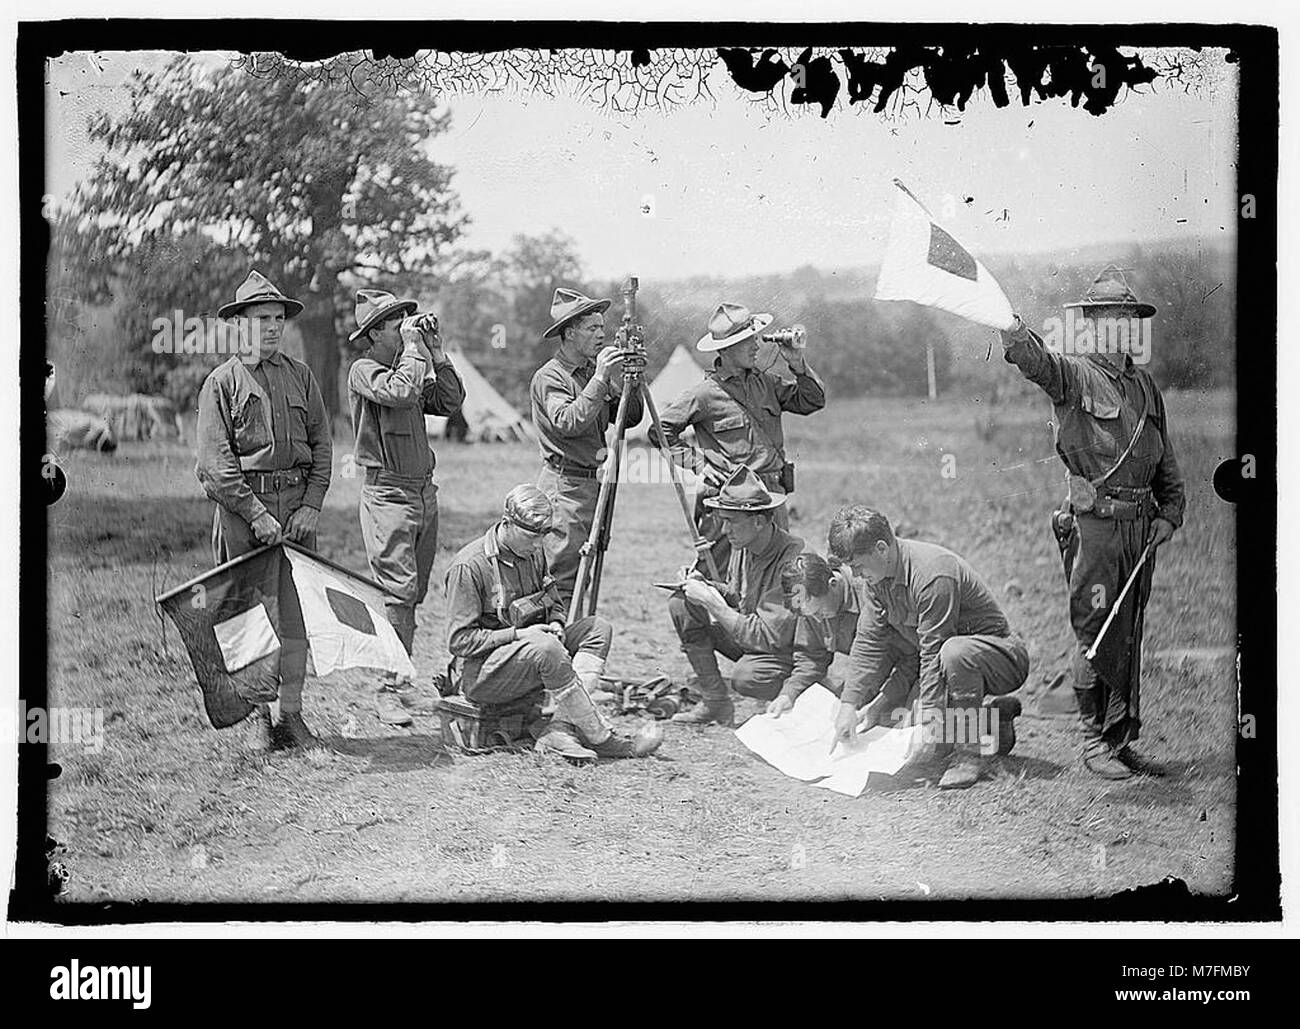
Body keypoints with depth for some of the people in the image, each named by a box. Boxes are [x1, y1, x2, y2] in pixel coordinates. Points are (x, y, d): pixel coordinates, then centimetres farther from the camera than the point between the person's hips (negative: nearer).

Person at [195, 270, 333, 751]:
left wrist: (310, 506, -3)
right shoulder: (222, 382, 0)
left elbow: (322, 444, 10)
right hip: (241, 505, -3)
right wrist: (256, 514, -14)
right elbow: (216, 461, -7)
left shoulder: (300, 375, 12)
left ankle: (291, 715, 10)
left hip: (297, 504, 3)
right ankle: (257, 717, 7)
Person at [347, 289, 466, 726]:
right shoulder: (364, 371, -8)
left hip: (423, 490, 8)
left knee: (415, 592, 9)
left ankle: (403, 678, 16)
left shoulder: (409, 365, 16)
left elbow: (451, 401, 10)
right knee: (398, 591, -12)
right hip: (387, 491, -8)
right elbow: (401, 393, -26)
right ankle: (389, 689, -10)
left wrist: (435, 351, 5)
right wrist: (414, 347, -14)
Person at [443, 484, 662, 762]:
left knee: (598, 628, -9)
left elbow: (553, 604, 22)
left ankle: (559, 729, -28)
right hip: (479, 672, -8)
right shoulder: (469, 566, -16)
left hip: (530, 659, 8)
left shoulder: (533, 554, 8)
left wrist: (555, 624, -3)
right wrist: (518, 634, -22)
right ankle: (601, 739, -28)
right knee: (544, 646, -36)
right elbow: (460, 640, -17)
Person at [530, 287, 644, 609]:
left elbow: (632, 417, 11)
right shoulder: (549, 377, -10)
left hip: (593, 483, 8)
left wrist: (624, 378, -4)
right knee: (563, 580, -9)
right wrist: (599, 380, -26)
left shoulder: (592, 370, 14)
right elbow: (567, 423, -25)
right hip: (564, 484, -8)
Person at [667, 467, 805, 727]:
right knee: (682, 604, -6)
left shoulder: (793, 557, -28)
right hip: (748, 641, 8)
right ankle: (715, 702, 0)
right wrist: (708, 588, -8)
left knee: (746, 677, -38)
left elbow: (769, 636, -30)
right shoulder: (743, 547, -3)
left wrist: (714, 603, -25)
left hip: (789, 650, -8)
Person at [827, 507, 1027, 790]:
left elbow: (933, 654, -32)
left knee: (955, 652, -40)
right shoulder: (876, 578, -4)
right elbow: (869, 644, -3)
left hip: (1003, 655, -9)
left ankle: (968, 753, -23)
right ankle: (993, 715, 19)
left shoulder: (933, 575, -31)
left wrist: (930, 721, -31)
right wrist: (848, 705, -11)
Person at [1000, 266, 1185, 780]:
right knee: (1095, 635, -4)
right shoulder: (1073, 376, -4)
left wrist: (1169, 512, 9)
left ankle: (1121, 736, 21)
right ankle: (1093, 740, 5)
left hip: (1142, 525, 6)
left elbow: (1166, 461, 21)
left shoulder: (1145, 386, 15)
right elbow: (1036, 360, -27)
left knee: (1129, 637, 11)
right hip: (1094, 522, -6)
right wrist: (1012, 330, -48)